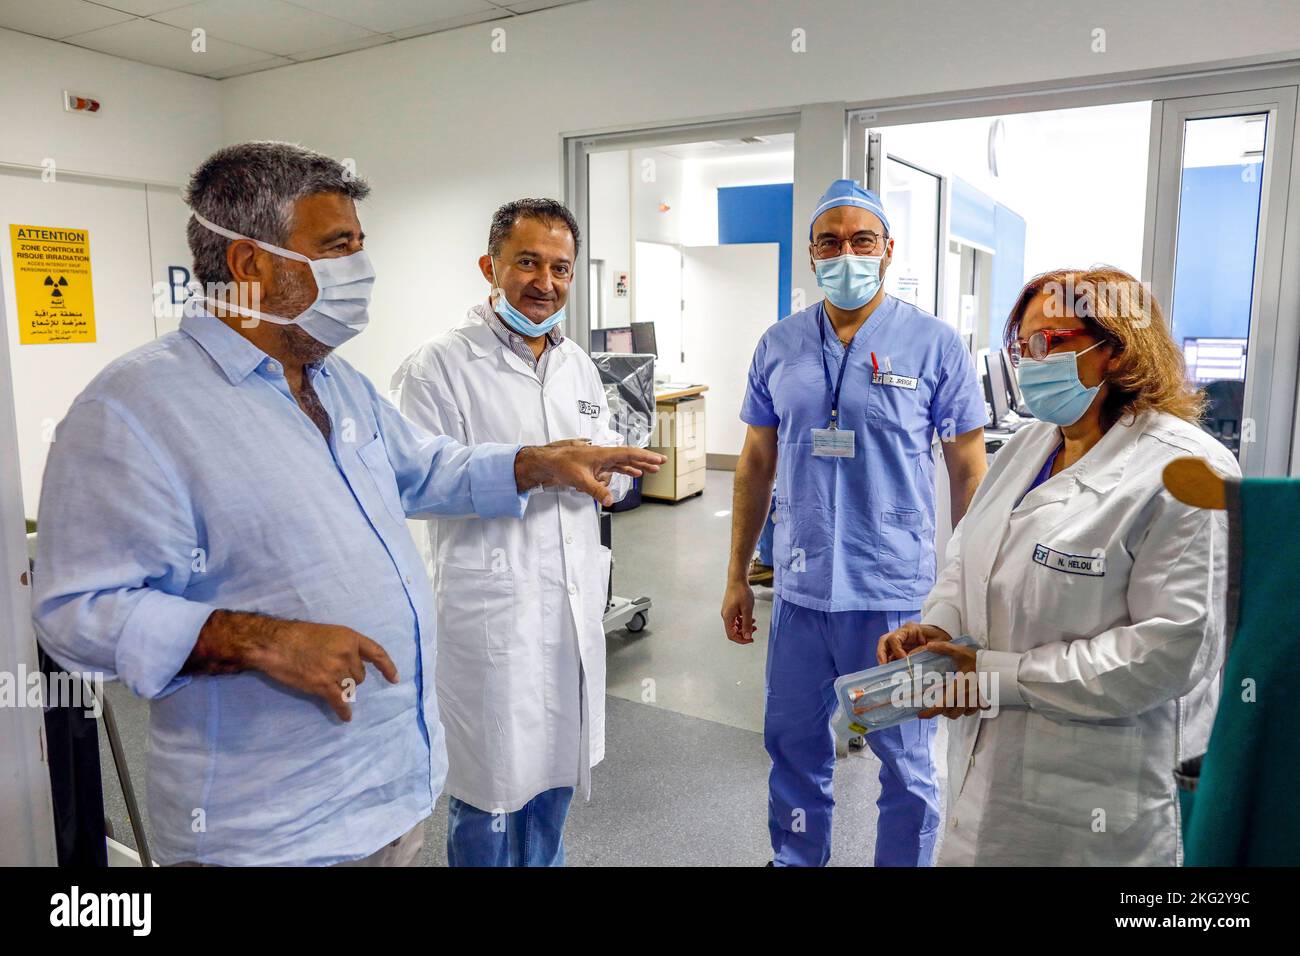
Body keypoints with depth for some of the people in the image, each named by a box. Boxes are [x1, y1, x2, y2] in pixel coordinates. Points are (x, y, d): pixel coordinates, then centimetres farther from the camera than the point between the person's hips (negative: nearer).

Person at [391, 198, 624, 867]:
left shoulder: (579, 366, 10)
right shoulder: (440, 367, -11)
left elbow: (611, 476, 14)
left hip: (575, 600, 7)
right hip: (492, 604, -6)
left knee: (556, 770, 21)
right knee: (492, 785, 7)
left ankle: (543, 859, 43)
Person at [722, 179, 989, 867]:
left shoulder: (935, 345, -5)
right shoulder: (779, 345, 5)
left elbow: (968, 471, -1)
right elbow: (755, 464, 10)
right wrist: (737, 577, 11)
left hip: (897, 591, -3)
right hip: (800, 586, 4)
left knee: (905, 761, 11)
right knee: (793, 745, 18)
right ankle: (796, 857, 40)